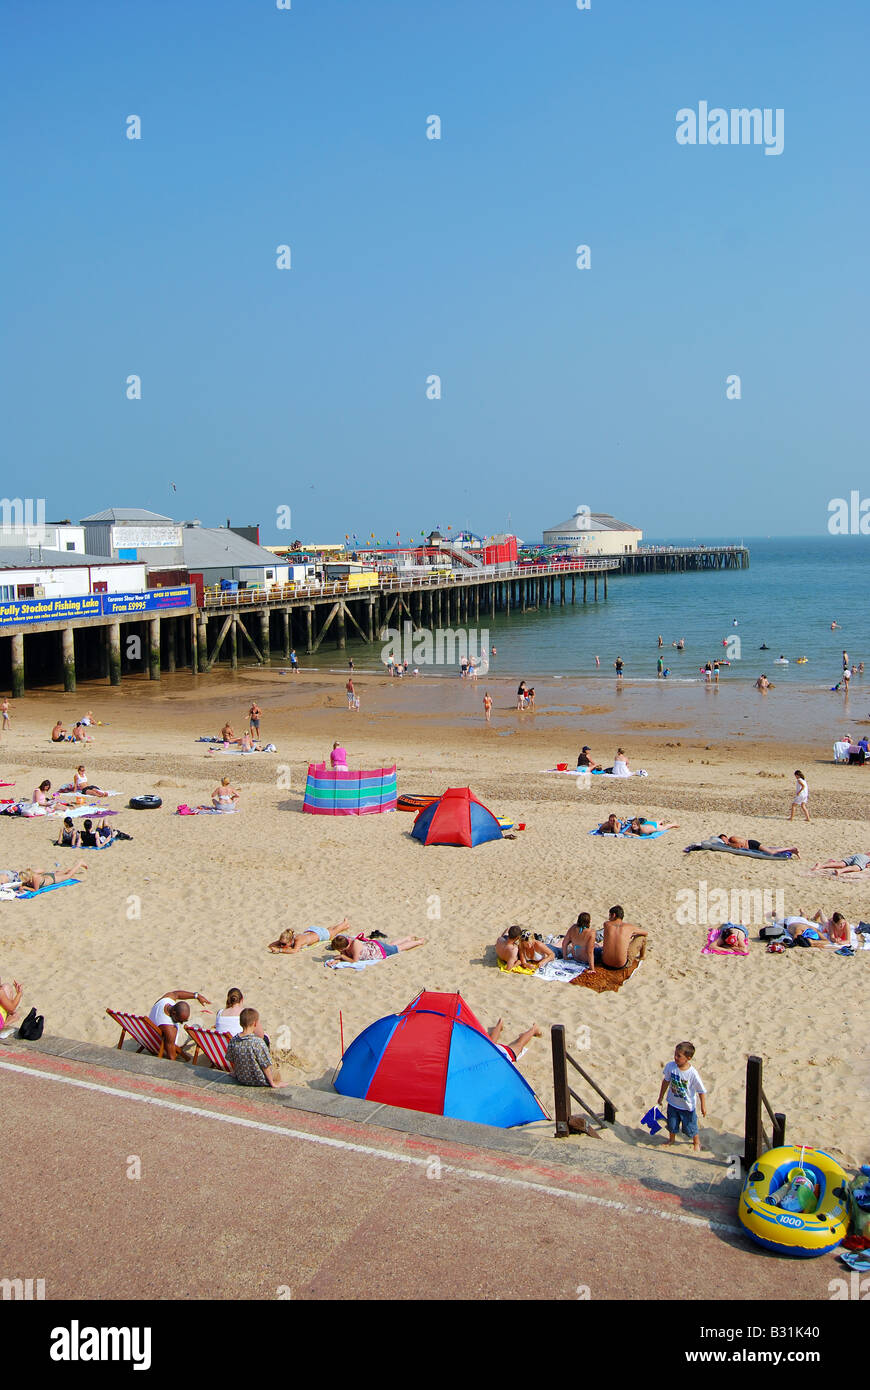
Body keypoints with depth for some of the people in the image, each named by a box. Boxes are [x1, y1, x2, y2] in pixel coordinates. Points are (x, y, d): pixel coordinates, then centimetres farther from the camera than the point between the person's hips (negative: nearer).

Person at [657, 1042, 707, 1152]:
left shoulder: (692, 1074, -30)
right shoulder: (670, 1066, -18)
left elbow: (702, 1091, -17)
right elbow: (666, 1081, 0)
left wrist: (703, 1106, -11)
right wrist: (661, 1096, 9)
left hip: (687, 1107, -3)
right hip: (673, 1103, 3)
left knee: (691, 1128, 14)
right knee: (672, 1126, 21)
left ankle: (697, 1143, 43)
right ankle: (671, 1140, 49)